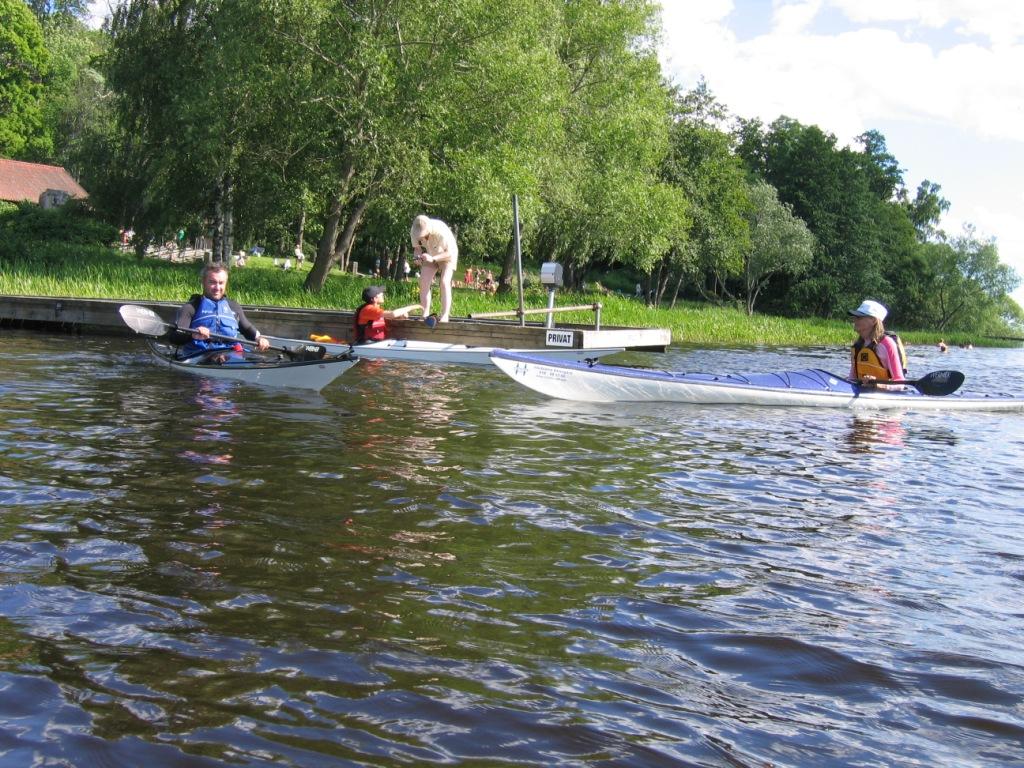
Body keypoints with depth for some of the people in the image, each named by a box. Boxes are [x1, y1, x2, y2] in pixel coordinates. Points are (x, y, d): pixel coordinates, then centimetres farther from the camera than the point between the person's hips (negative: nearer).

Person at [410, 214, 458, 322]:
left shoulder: (440, 231, -39)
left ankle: (445, 316, -22)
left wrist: (433, 258, -47)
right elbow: (417, 247, -7)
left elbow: (450, 252, -33)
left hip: (448, 254, -5)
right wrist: (417, 256, -30)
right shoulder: (414, 231, -25)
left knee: (444, 282, -21)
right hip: (430, 256, 5)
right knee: (423, 283, -9)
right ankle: (425, 314, -6)